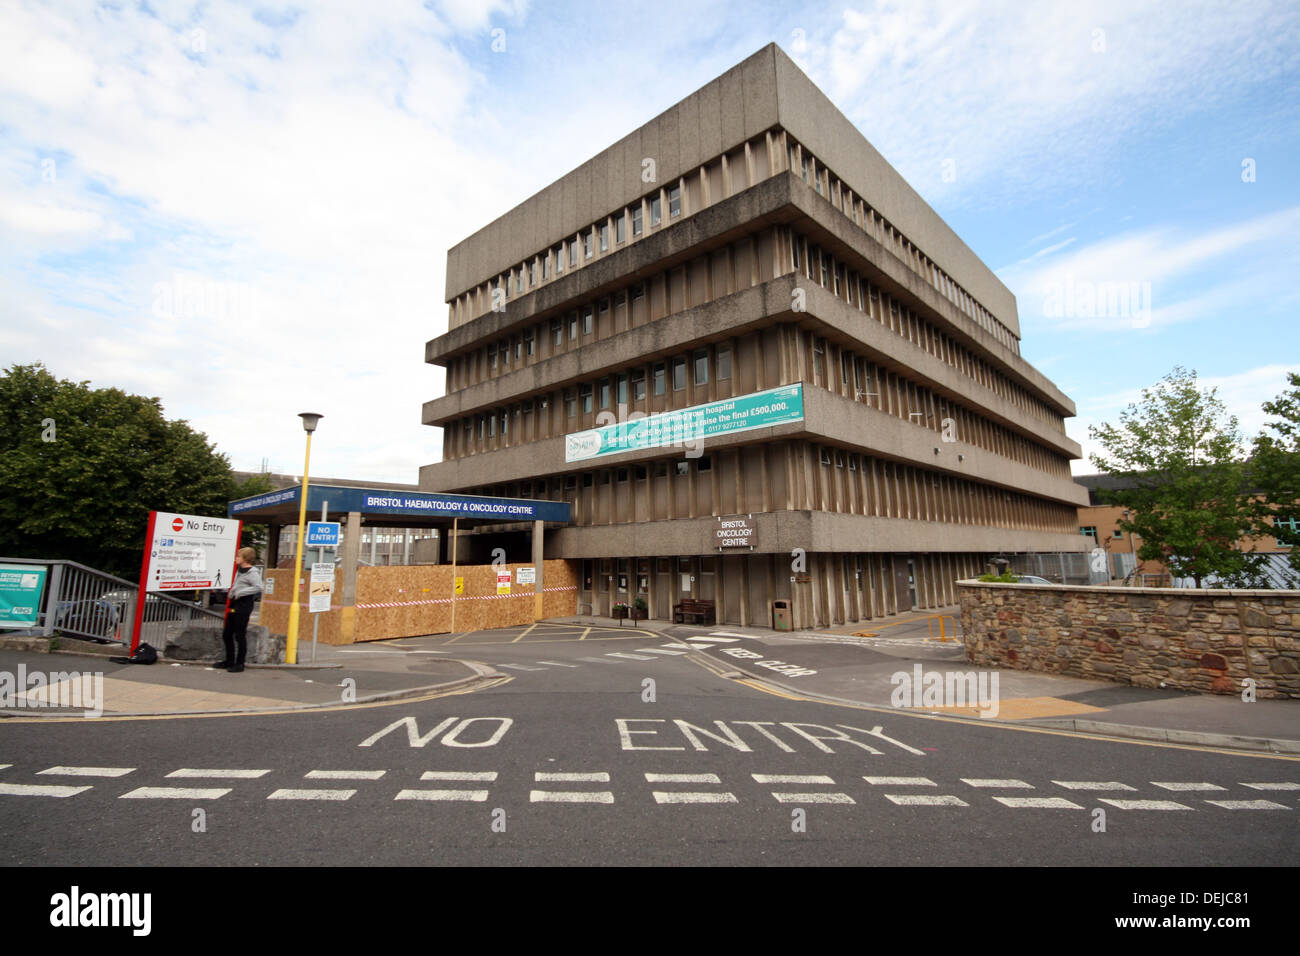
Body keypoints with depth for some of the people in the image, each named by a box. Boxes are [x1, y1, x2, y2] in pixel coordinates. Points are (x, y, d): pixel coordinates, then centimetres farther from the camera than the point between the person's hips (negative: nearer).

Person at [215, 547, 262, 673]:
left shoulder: (252, 572, -14)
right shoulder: (239, 570, 14)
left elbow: (258, 587, -28)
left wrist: (240, 593, -23)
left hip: (244, 606, -10)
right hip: (234, 605, 10)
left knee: (240, 635, -3)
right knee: (227, 634, 15)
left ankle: (239, 663, 7)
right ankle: (229, 661, 28)